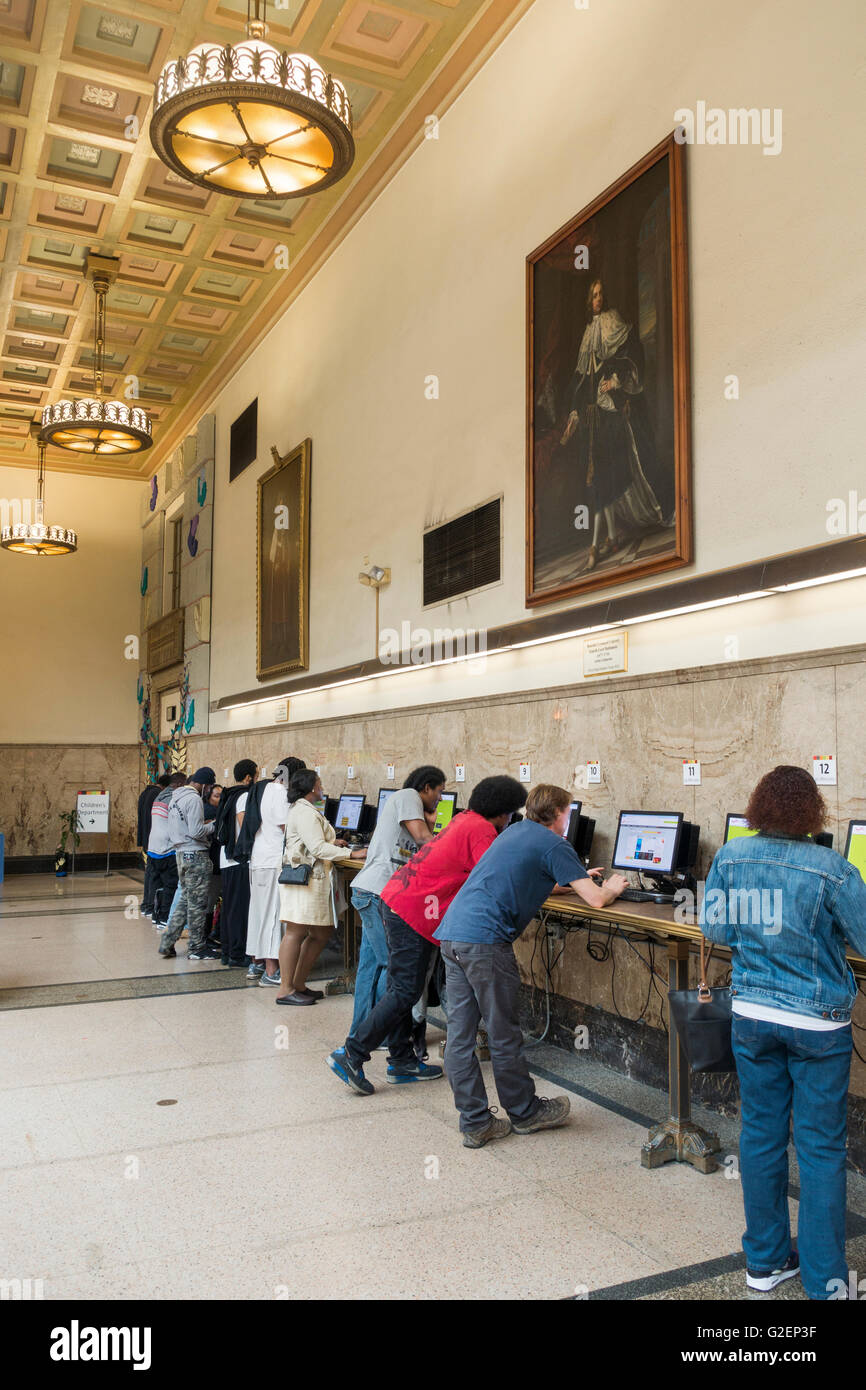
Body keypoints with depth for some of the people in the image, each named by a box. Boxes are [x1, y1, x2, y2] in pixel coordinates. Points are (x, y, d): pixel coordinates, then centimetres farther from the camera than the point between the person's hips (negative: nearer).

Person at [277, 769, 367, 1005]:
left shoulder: (304, 809, 22)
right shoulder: (305, 811, -12)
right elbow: (318, 848, -18)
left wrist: (331, 843, 37)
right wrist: (351, 854, -16)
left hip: (315, 880, 11)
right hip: (304, 879, -11)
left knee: (320, 934, 10)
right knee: (296, 932, -8)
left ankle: (299, 985, 16)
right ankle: (286, 990, -5)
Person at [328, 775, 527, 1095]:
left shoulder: (465, 819, 15)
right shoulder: (482, 830, -12)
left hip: (396, 898, 10)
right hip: (413, 910, -10)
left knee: (401, 987, 13)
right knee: (405, 991, -4)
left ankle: (402, 1060, 21)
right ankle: (351, 1054, -2)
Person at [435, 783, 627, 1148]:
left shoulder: (515, 832, 24)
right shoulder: (554, 845, 0)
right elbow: (595, 900, -4)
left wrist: (574, 880, 41)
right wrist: (611, 888, 18)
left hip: (451, 930, 9)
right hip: (485, 939, -8)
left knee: (459, 1033, 9)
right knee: (504, 1034, 8)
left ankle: (475, 1123, 18)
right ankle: (525, 1113, 24)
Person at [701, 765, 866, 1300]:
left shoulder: (730, 857, -6)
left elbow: (714, 928, 3)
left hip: (751, 1013, 3)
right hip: (818, 1023, -3)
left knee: (761, 1134, 15)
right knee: (821, 1148, 8)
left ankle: (765, 1261, 28)